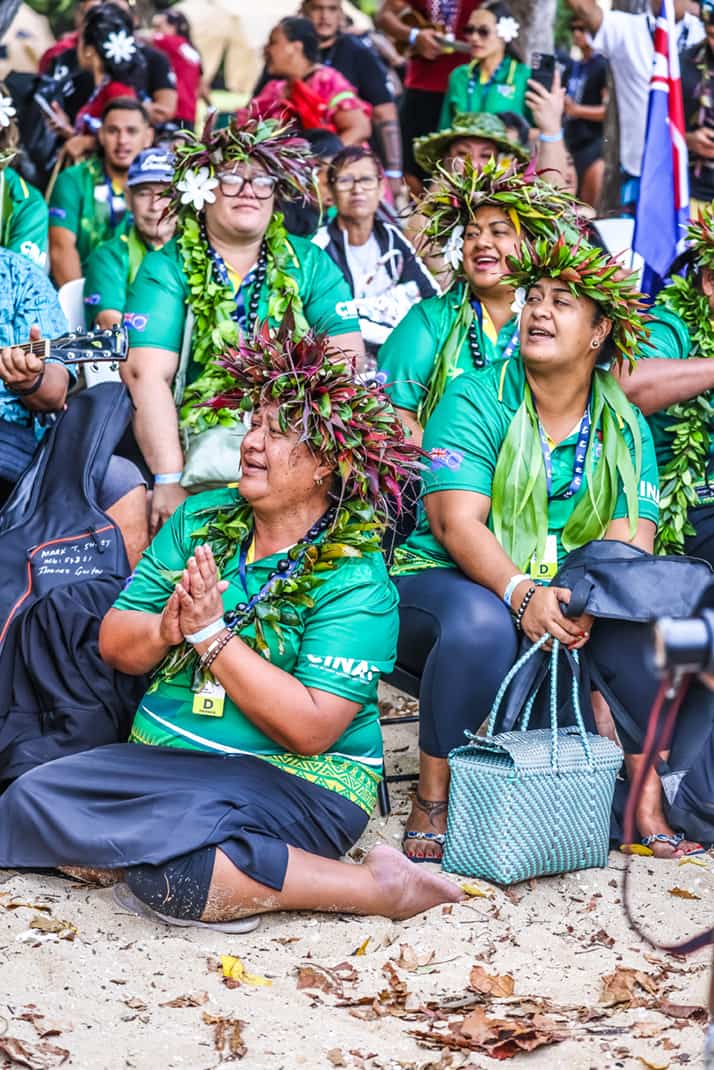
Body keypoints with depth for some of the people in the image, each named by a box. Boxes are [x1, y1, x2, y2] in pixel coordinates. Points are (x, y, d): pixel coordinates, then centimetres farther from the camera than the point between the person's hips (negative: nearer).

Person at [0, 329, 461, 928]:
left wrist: (210, 633, -20)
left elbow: (310, 729, -20)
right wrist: (166, 630, -18)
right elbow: (115, 645, 5)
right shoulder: (200, 520, 6)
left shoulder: (354, 579, -12)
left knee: (164, 859, -34)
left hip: (301, 780, -6)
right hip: (161, 757, 7)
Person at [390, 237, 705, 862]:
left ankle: (650, 804, -11)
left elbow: (631, 540, -6)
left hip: (566, 602, 4)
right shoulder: (475, 400, -6)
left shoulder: (626, 427, 5)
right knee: (479, 623, -36)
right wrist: (522, 595, -34)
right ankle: (432, 799, -18)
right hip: (448, 582, -3)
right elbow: (455, 523, -18)